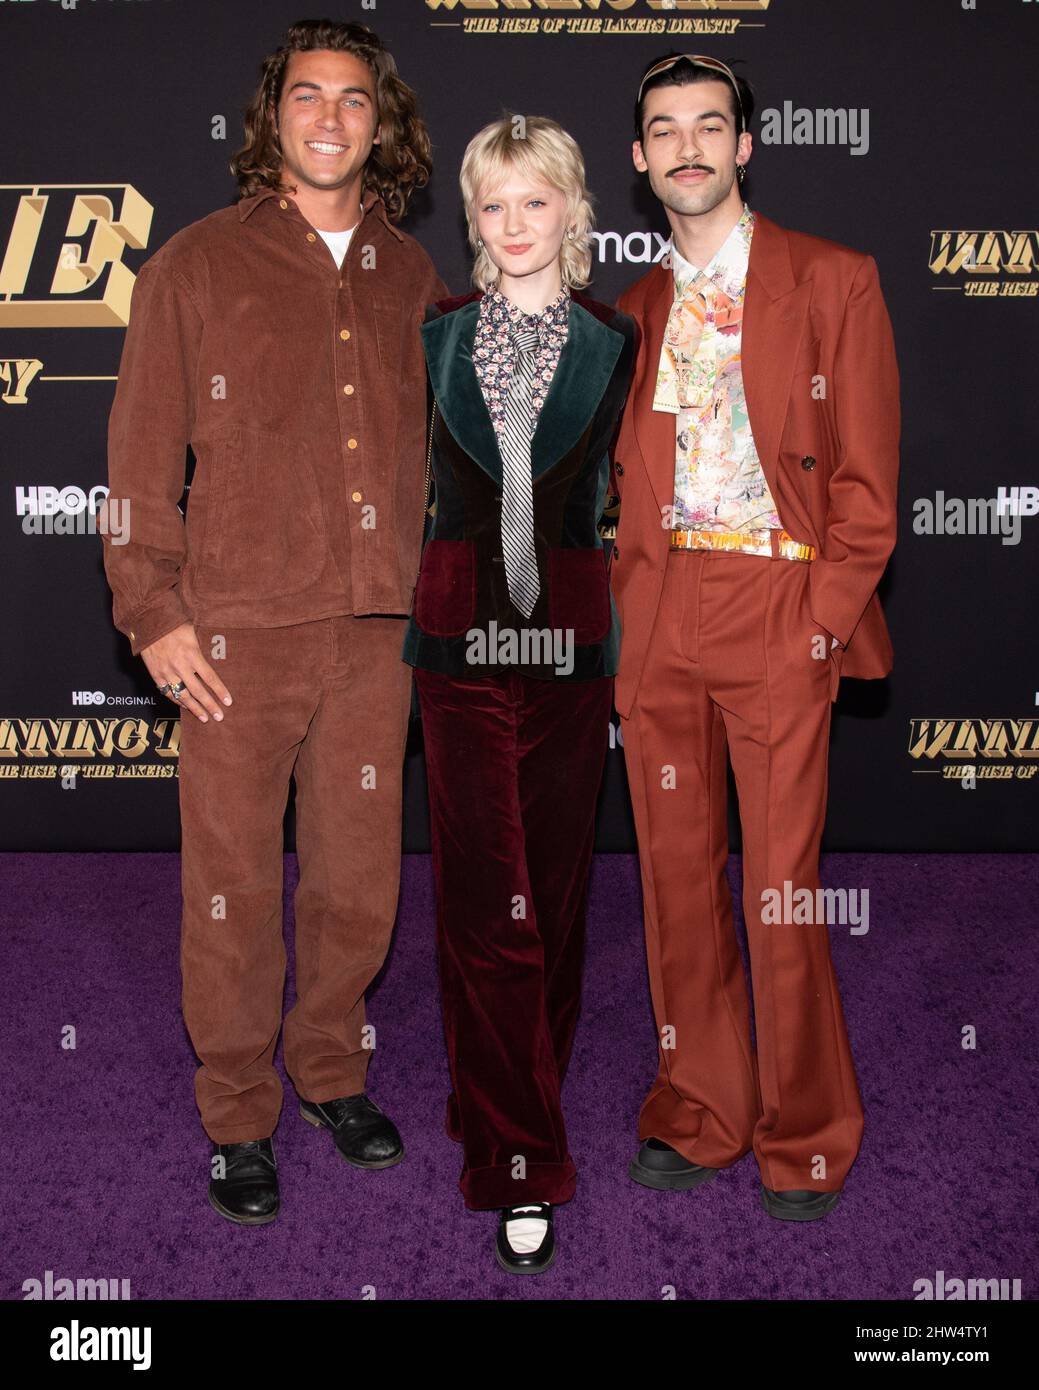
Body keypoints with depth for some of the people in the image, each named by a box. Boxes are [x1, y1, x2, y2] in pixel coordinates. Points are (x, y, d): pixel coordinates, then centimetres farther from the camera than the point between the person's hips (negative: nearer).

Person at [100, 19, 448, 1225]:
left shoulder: (410, 280, 11)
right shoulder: (197, 266, 1)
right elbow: (141, 456, 0)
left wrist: (426, 594, 13)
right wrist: (152, 612, -6)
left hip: (375, 634, 3)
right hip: (237, 636, -3)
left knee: (358, 878, 11)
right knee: (233, 886, 4)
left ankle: (329, 1068, 33)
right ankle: (238, 1116, 23)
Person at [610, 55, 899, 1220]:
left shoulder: (833, 280, 3)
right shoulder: (634, 305, 16)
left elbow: (866, 477, -1)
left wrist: (824, 618, -9)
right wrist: (624, 600, 3)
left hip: (777, 611, -4)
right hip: (655, 615, 4)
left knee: (782, 886, -3)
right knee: (675, 875, 8)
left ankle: (804, 1140, 15)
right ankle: (699, 1114, 23)